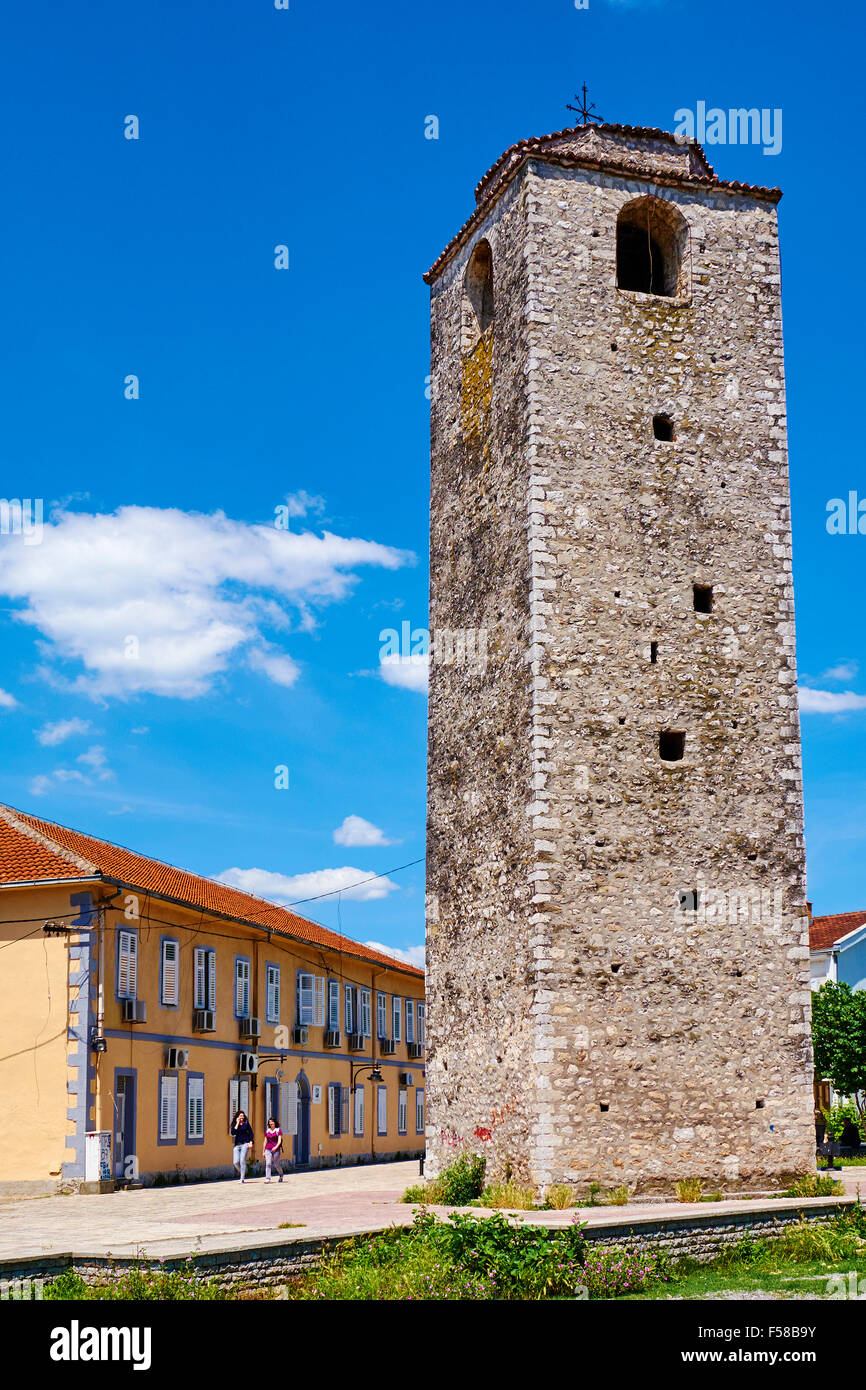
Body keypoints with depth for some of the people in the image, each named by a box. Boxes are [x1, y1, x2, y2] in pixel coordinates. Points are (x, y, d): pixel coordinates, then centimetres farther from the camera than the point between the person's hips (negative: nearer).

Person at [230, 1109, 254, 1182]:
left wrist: (251, 1142, -6)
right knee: (236, 1162, -5)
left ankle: (242, 1179, -8)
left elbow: (251, 1133, 6)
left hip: (245, 1144, -3)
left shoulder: (246, 1124, 5)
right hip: (237, 1145, 3)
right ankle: (243, 1174, 21)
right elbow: (232, 1133, -7)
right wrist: (237, 1123, -5)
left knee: (242, 1161, -11)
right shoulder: (234, 1124, 9)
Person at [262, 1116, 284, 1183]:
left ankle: (281, 1175, 34)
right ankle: (267, 1178, -18)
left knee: (277, 1165, 6)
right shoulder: (267, 1131, 12)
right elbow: (265, 1141, 16)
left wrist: (276, 1147, -25)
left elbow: (279, 1141, -7)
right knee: (268, 1164, -14)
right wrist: (263, 1152, 15)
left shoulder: (278, 1130, 1)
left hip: (276, 1149, -3)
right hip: (268, 1149, 3)